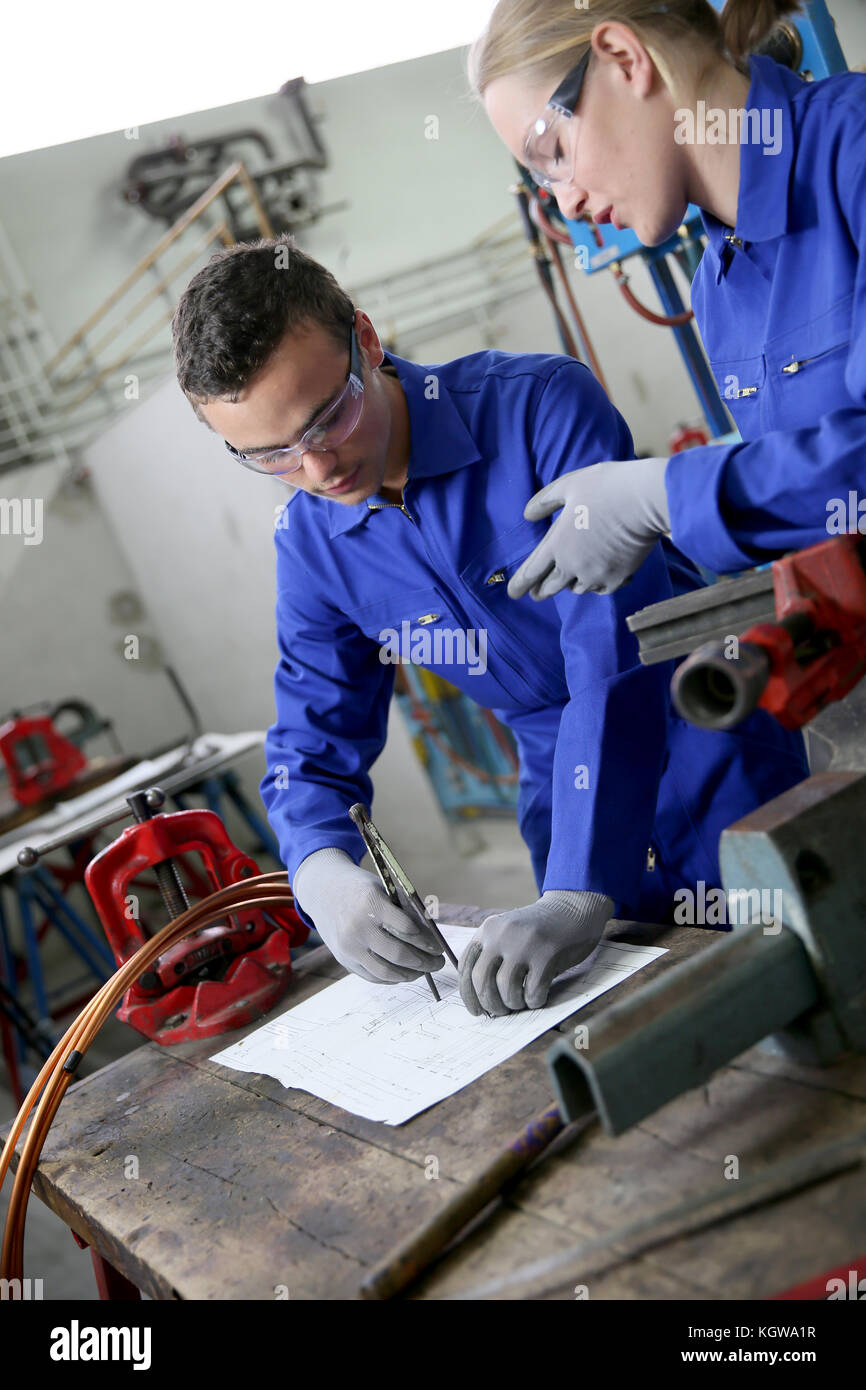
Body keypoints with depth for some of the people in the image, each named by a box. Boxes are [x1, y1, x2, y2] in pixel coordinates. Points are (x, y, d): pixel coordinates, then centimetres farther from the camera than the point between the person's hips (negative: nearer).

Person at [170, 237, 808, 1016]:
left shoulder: (543, 406, -25)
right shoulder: (309, 546, -7)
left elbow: (617, 652, -33)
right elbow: (313, 749, -2)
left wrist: (579, 893, -39)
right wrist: (324, 872, -26)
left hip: (723, 778, -4)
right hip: (567, 806, 4)